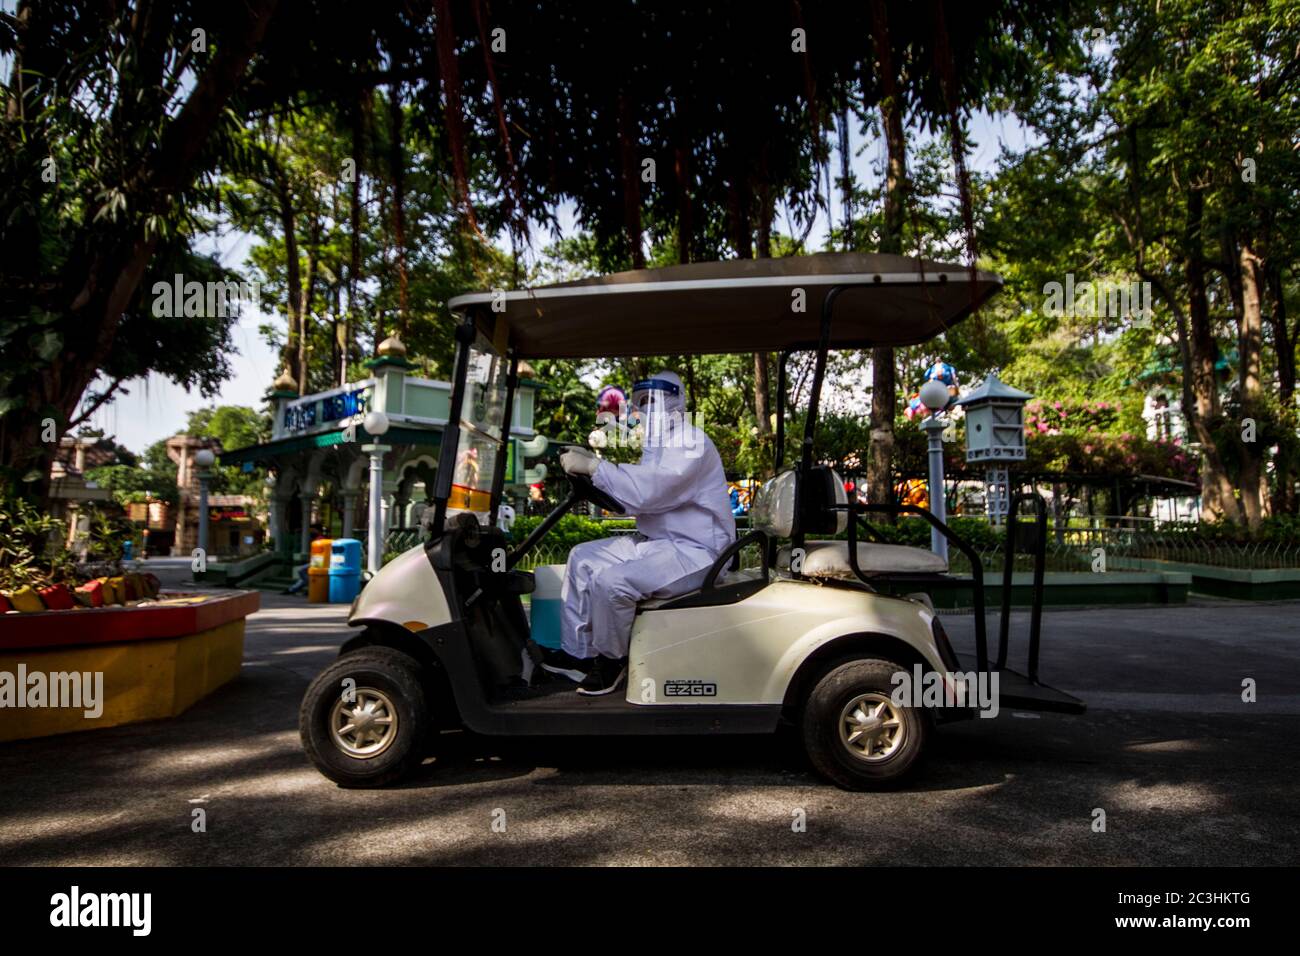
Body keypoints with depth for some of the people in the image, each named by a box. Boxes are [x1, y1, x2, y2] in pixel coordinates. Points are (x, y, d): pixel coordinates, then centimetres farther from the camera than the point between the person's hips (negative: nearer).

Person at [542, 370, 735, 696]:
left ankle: (612, 661, -2)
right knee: (583, 557, 9)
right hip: (656, 543, 11)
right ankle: (576, 652, 13)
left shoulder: (690, 444, -17)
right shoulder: (658, 443, 17)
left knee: (610, 581, -27)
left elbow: (645, 493, -29)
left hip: (695, 552, -11)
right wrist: (588, 464, 1)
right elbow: (637, 492, 12)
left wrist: (593, 466, -24)